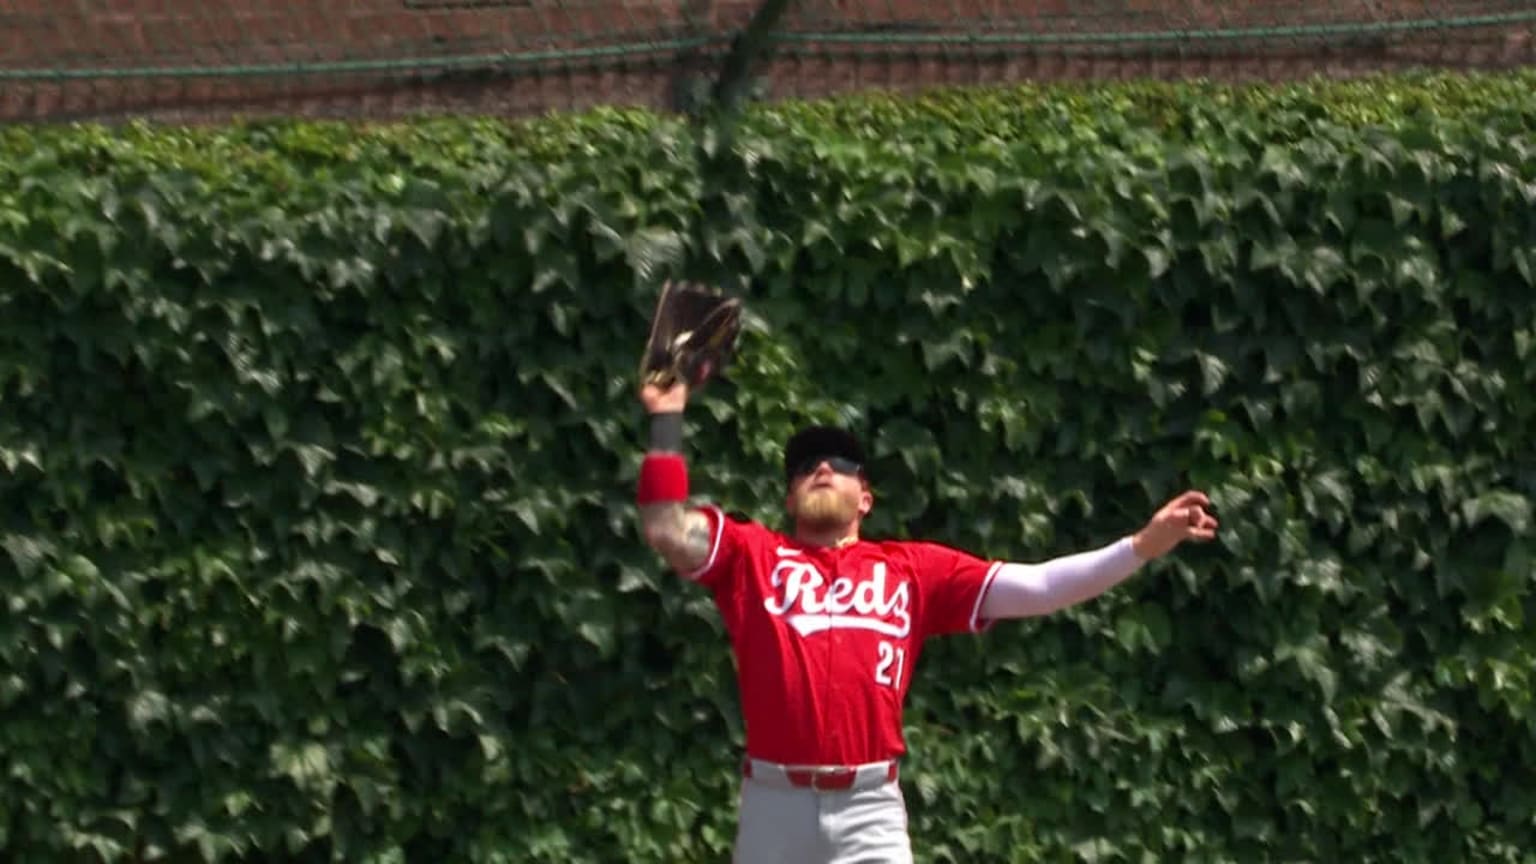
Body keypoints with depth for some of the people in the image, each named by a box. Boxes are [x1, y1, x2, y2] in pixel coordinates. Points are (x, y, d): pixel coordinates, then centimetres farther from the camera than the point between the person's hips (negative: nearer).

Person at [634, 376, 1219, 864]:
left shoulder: (912, 570, 11)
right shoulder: (751, 555, 10)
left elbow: (1032, 588, 6)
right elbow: (668, 531, -4)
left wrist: (1141, 547, -2)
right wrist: (667, 422, -9)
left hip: (868, 809, 0)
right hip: (774, 805, 0)